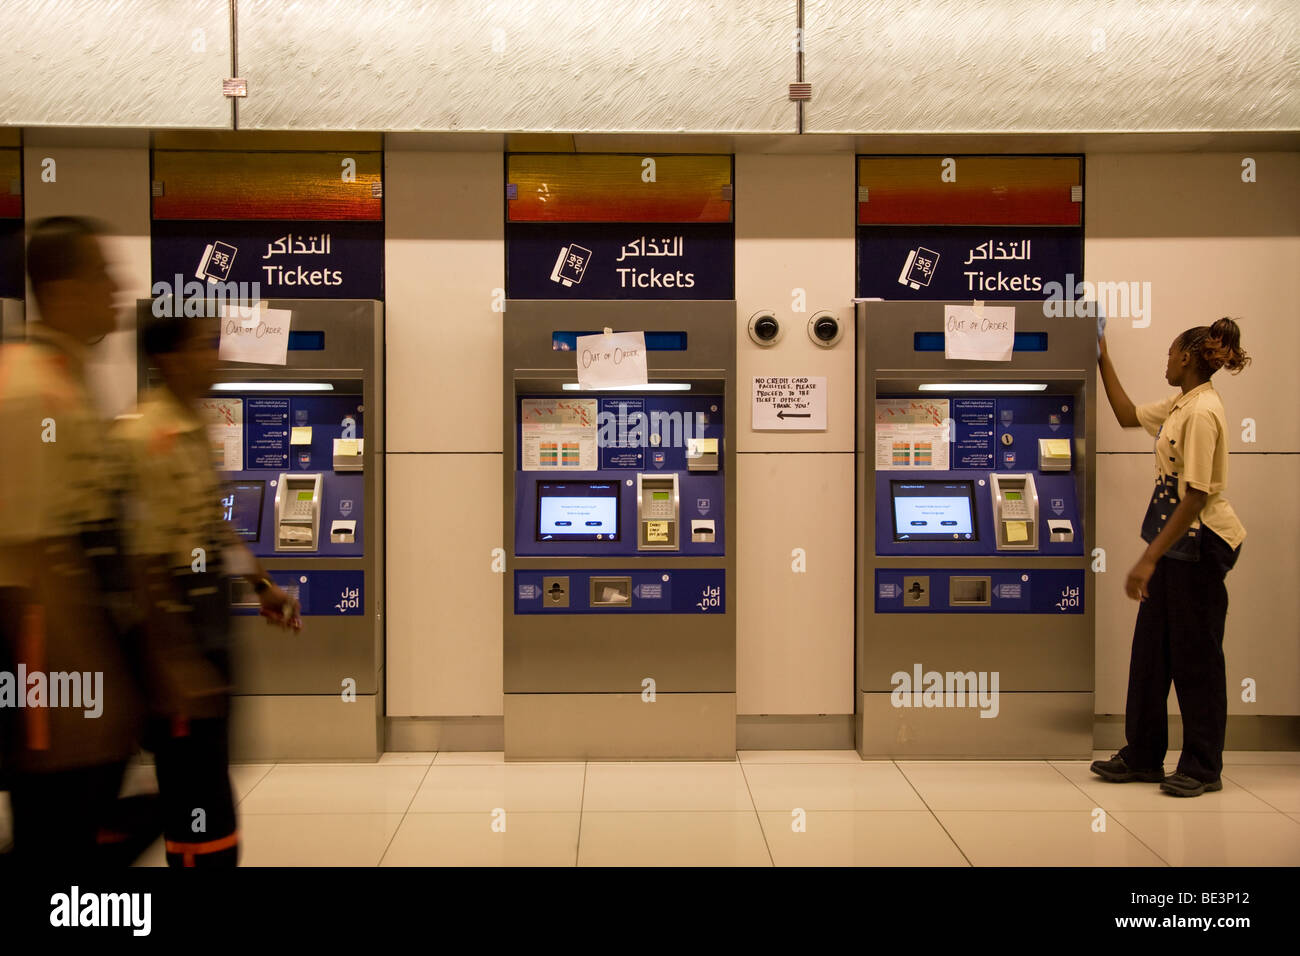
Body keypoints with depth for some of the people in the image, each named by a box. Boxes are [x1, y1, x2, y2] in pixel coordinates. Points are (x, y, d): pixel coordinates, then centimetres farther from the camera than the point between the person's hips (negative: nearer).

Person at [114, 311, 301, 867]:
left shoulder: (194, 426, 9)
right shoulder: (145, 437, -19)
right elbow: (142, 565, -22)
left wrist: (262, 585, 16)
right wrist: (179, 665, -22)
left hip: (211, 622, 9)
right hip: (177, 631, -9)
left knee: (208, 773, 20)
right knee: (196, 789, -2)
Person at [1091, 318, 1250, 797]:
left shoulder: (1203, 411, -19)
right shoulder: (1180, 405, 9)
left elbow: (1197, 495, -24)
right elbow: (1129, 415, 28)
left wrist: (1150, 558, -24)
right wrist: (1103, 361, 27)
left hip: (1199, 542, -10)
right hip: (1176, 540, 10)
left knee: (1195, 656, 2)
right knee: (1151, 649, 13)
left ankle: (1203, 767, 17)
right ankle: (1143, 757, 23)